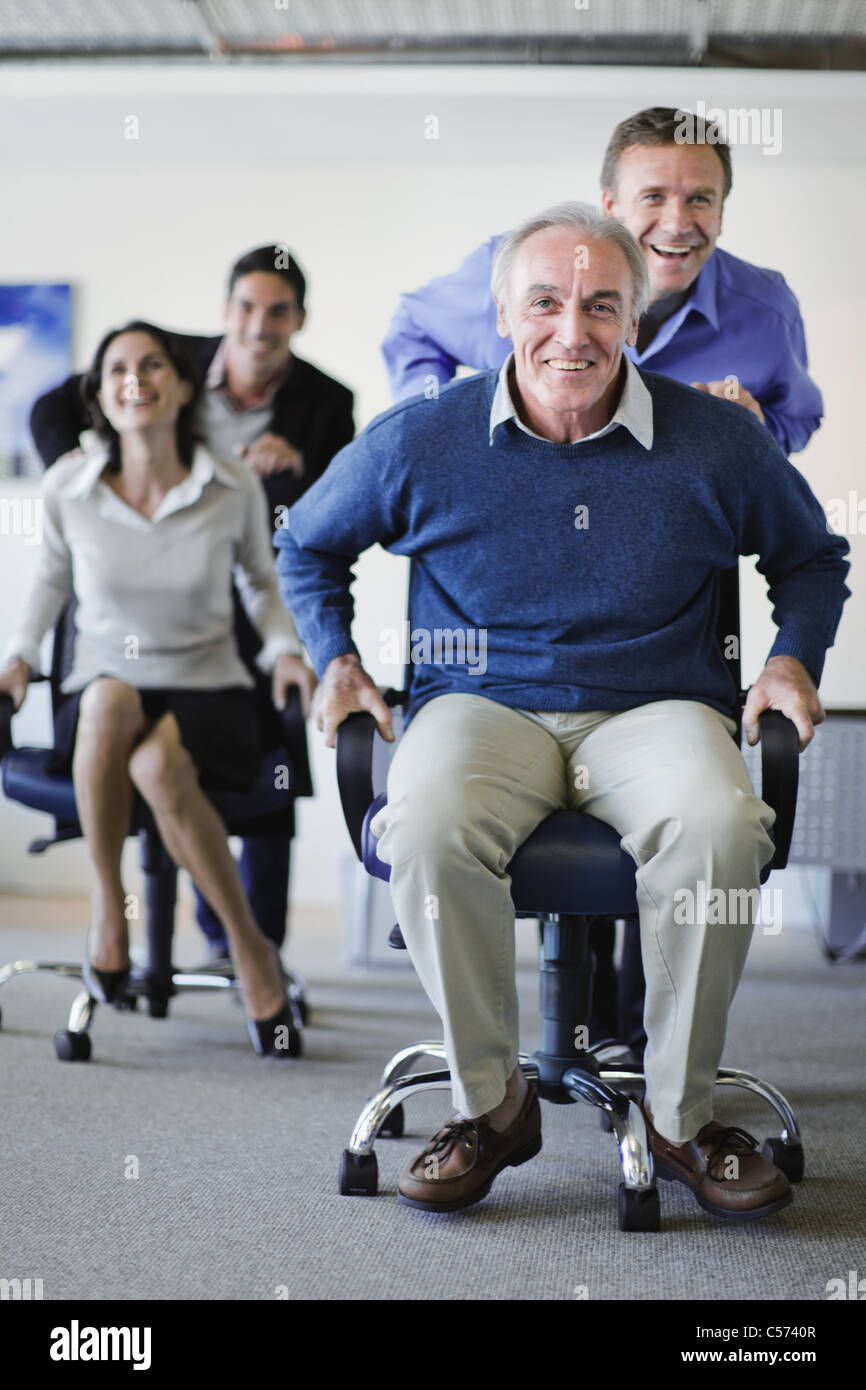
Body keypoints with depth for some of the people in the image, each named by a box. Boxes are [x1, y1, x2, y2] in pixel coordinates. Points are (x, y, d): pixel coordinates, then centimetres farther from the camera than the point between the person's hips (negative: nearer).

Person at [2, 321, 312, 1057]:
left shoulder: (234, 486, -3)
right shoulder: (67, 486, -1)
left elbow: (260, 579, 15)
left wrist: (284, 648, -1)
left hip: (209, 695, -1)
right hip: (99, 698, 1)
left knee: (159, 765, -37)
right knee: (111, 700, -39)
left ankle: (251, 950, -19)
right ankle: (108, 904, -20)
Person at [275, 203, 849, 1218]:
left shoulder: (717, 441, 2)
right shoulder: (417, 441, 1)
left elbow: (813, 557, 20)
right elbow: (307, 547, 19)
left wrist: (793, 657, 4)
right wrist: (336, 660, 6)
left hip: (656, 707, 0)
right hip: (483, 705, 0)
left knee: (718, 825, -35)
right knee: (428, 828, -35)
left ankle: (680, 1114, -14)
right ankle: (489, 1099, -13)